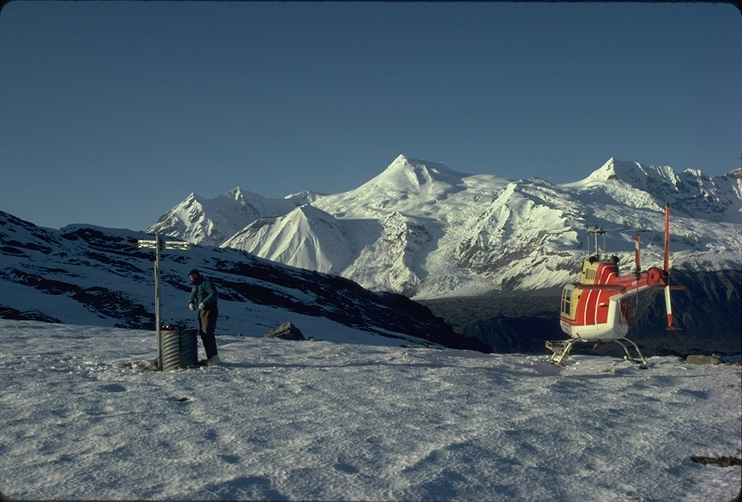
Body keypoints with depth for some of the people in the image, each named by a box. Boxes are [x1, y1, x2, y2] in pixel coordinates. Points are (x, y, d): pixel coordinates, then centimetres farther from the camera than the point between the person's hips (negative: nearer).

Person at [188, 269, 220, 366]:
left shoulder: (206, 283, -10)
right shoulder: (194, 287, 20)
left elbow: (213, 294, -21)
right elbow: (191, 297, 22)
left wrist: (204, 303, -29)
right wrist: (190, 303, -1)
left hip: (209, 311, -10)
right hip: (201, 312, 10)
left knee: (207, 333, -16)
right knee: (203, 334, 9)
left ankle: (214, 357, -15)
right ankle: (210, 357, 15)